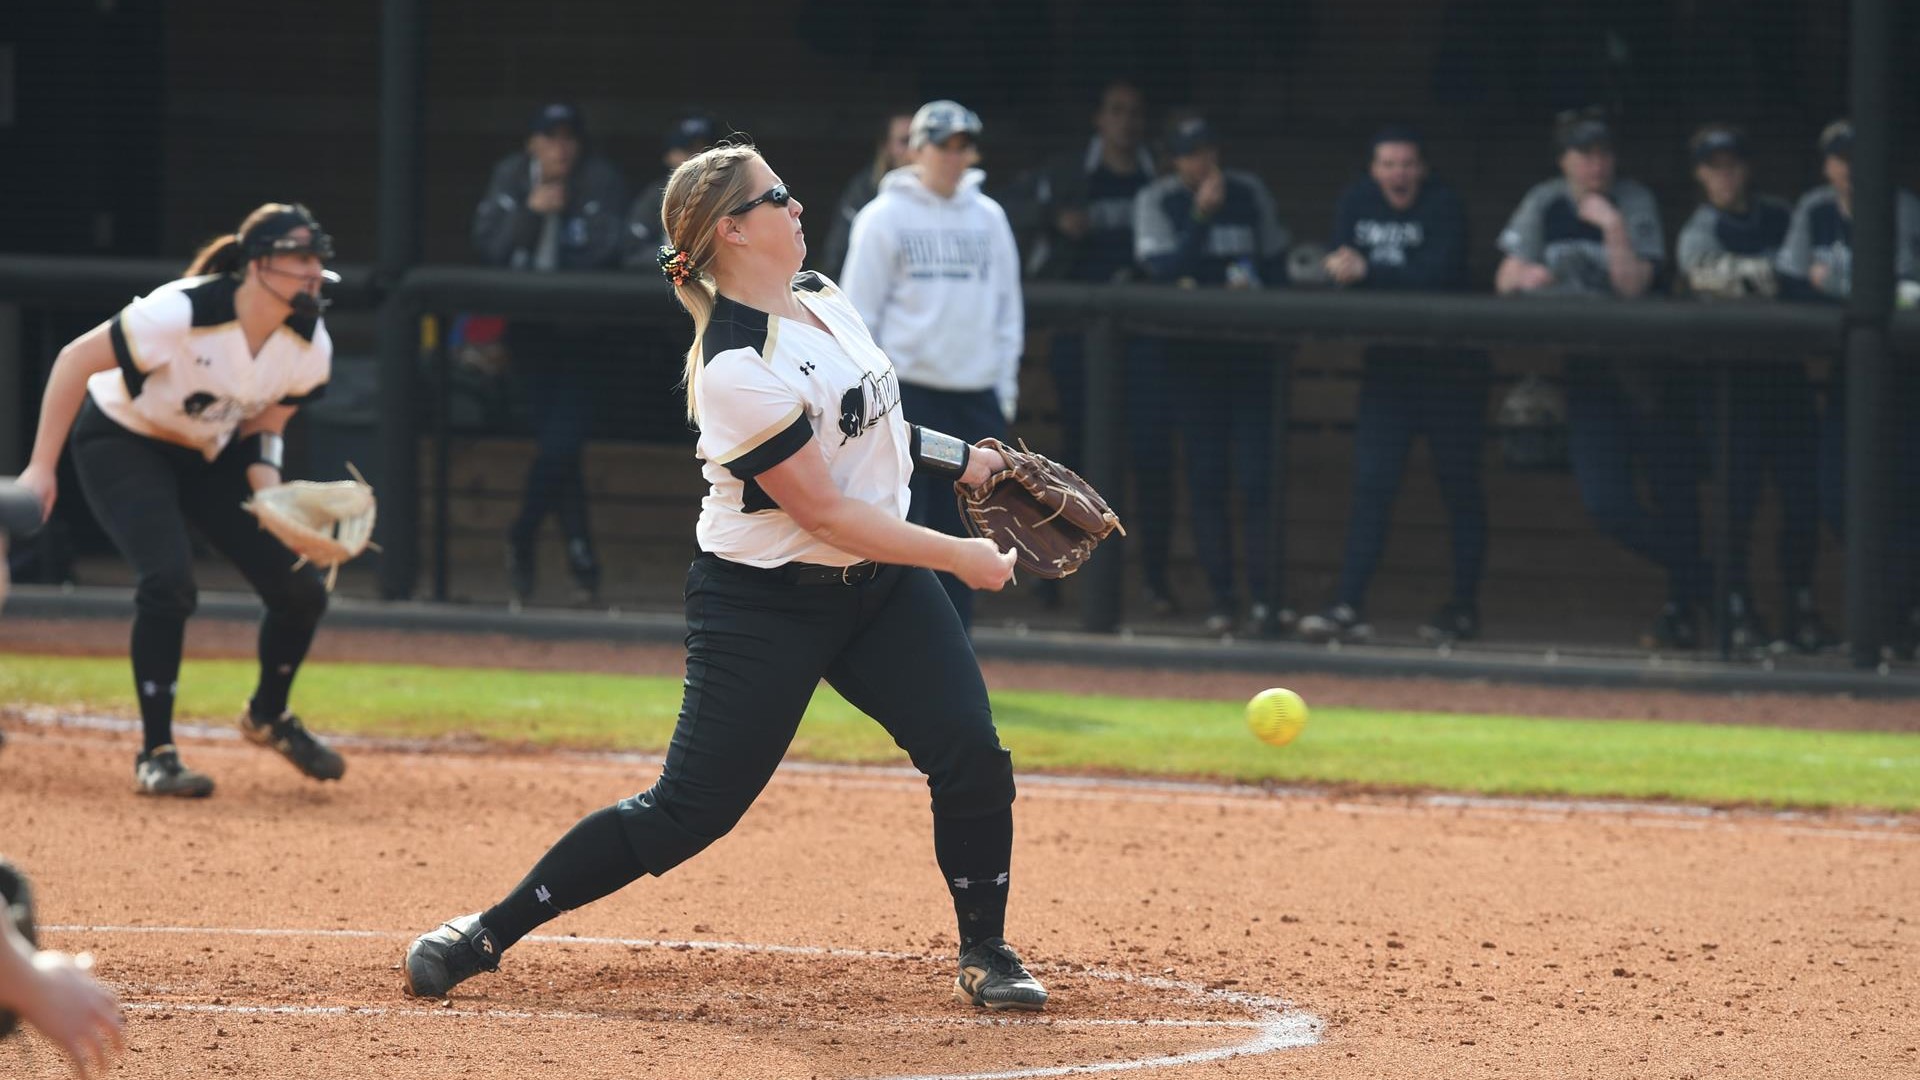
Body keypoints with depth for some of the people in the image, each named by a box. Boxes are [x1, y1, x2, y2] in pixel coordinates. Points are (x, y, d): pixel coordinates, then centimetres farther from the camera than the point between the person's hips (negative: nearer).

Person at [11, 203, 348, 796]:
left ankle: (269, 715, 29)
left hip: (210, 454, 6)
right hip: (122, 441, -6)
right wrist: (41, 468, -26)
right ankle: (155, 754, -15)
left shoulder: (309, 346, -16)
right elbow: (76, 360, -26)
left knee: (301, 590, -1)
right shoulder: (183, 313, -34)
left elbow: (262, 426, 0)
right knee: (169, 579, -28)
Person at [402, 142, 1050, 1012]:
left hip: (878, 583, 7)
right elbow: (826, 514, -23)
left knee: (972, 754, -8)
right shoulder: (738, 369, -25)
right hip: (767, 604, -7)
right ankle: (487, 935, 4)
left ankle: (985, 956, 8)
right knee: (689, 810, -6)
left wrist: (957, 458, 20)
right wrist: (958, 557, -18)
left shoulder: (820, 298, 3)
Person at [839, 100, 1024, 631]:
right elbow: (859, 310, -1)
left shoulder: (989, 218, 11)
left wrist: (1005, 388, 10)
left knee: (960, 532, 4)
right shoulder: (884, 217, 0)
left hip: (975, 394, 4)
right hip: (905, 389, -4)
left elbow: (1008, 307, 16)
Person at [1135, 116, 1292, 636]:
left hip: (1251, 353, 1)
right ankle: (1220, 597, 6)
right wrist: (1201, 215, -20)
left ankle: (1263, 597, -2)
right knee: (1206, 477, 0)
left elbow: (1276, 263, 13)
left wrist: (1254, 285, -7)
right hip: (1193, 354, -1)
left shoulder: (1249, 194, 7)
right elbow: (1163, 269, -14)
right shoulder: (1156, 201, -1)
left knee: (1256, 476, -6)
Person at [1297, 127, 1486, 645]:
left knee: (1459, 484, 2)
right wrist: (1341, 267, -22)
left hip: (1449, 363, -4)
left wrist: (1368, 272, -27)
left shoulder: (1444, 206, -11)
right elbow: (1337, 266, 1)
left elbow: (1440, 273, -23)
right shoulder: (1358, 202, 6)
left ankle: (1464, 607, 11)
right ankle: (1349, 607, -8)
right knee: (1371, 485, -4)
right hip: (1388, 364, 4)